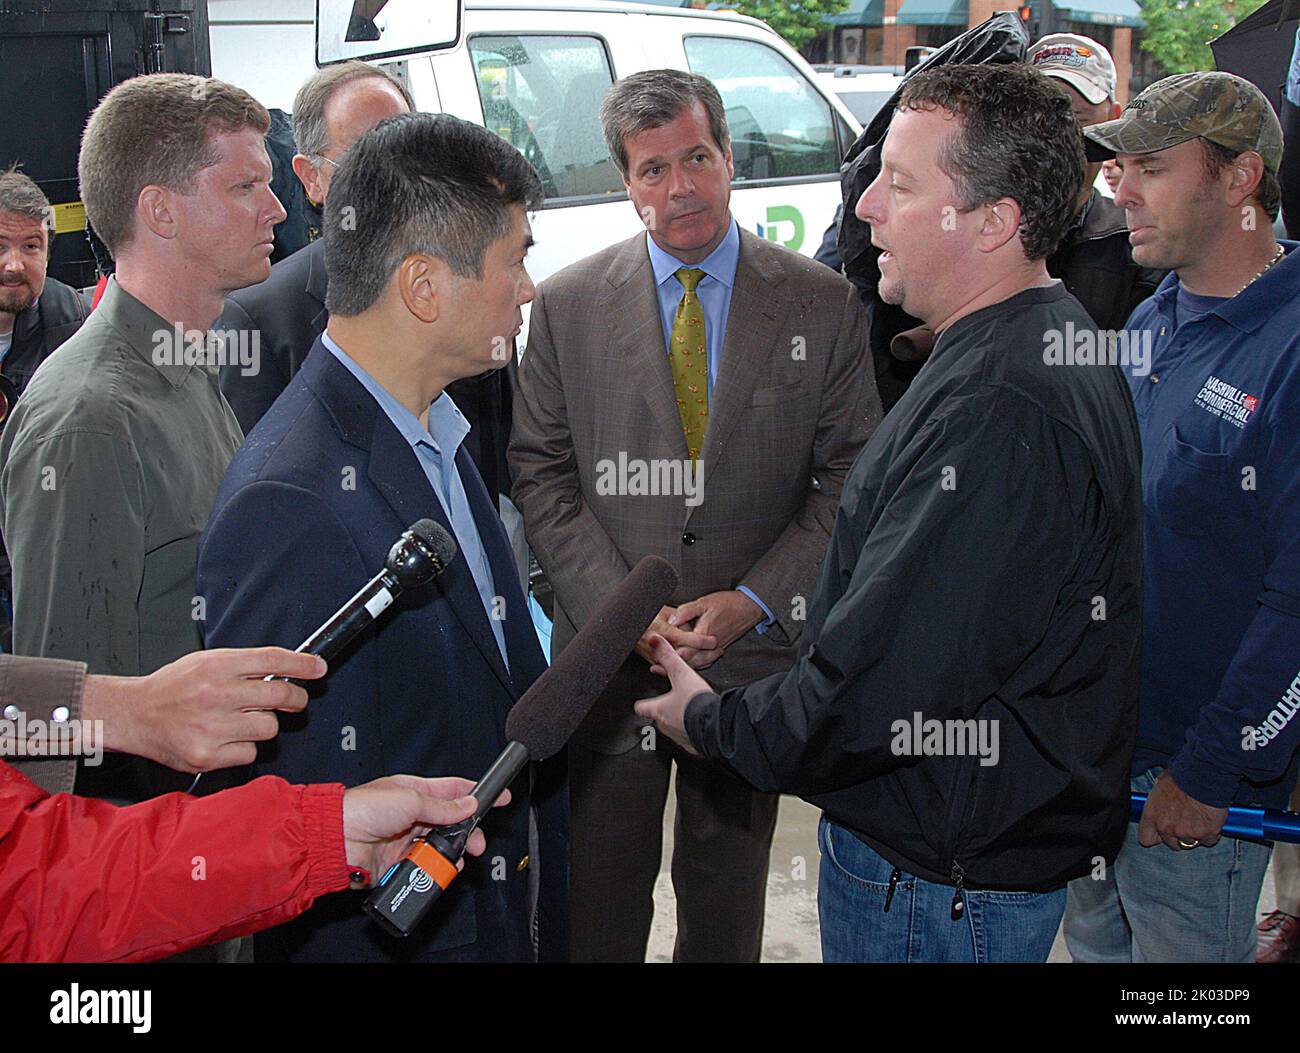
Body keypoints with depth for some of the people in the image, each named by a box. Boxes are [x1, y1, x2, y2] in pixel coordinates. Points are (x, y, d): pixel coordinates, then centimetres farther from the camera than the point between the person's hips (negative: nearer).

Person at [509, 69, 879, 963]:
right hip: (607, 654, 0)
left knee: (727, 907, 16)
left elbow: (851, 478, -2)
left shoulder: (823, 306, -2)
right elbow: (541, 474, 0)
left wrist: (752, 603, -13)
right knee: (600, 902, 12)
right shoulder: (567, 305, 1)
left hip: (755, 655, 0)